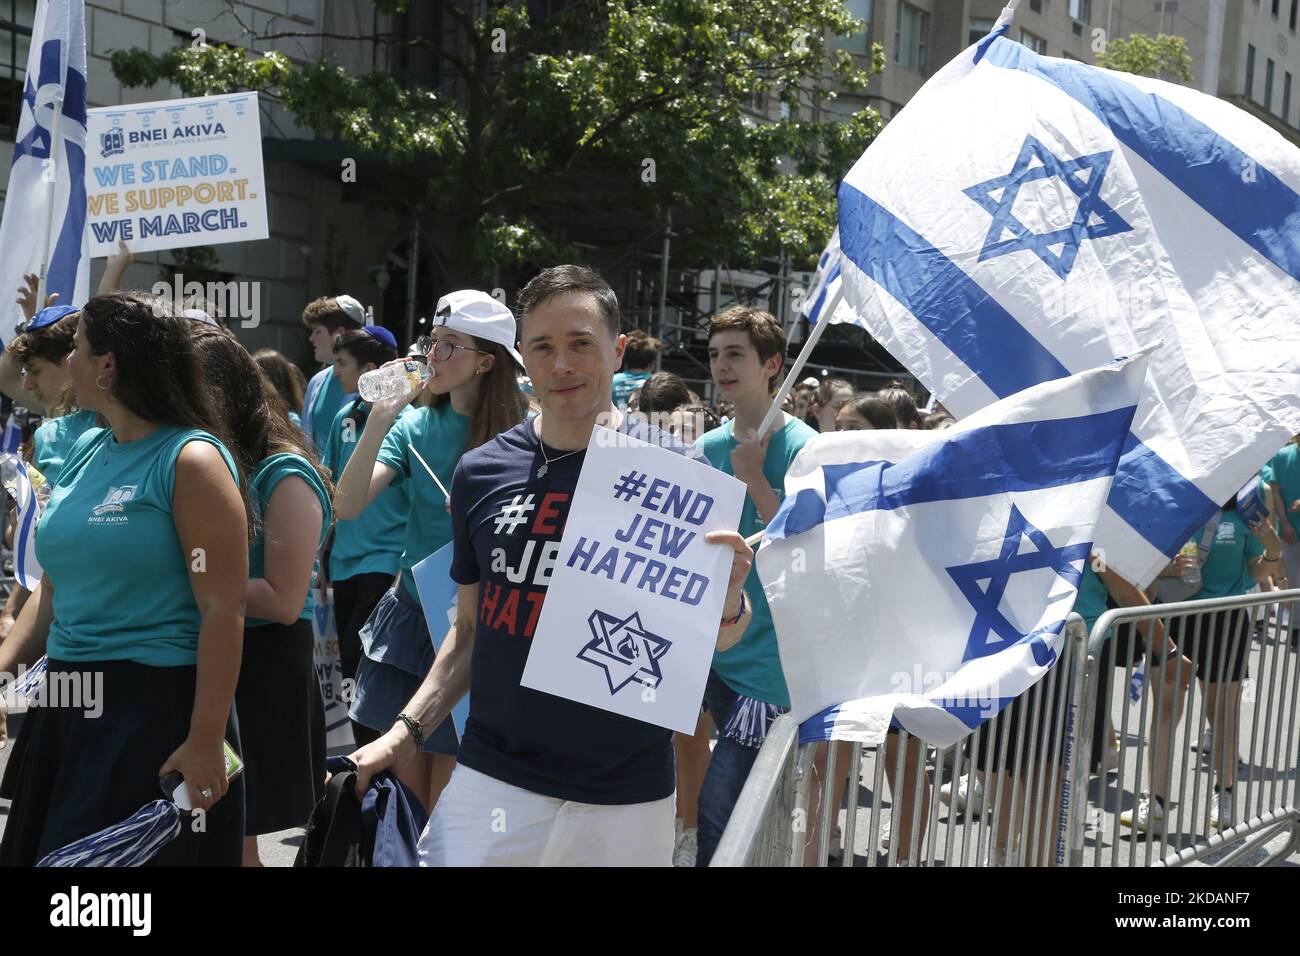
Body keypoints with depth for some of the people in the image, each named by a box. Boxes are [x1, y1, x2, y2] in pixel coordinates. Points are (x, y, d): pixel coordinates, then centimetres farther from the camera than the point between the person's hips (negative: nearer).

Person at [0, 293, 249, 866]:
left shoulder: (190, 460, -12)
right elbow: (53, 593, 17)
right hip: (67, 711, 8)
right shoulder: (85, 452, 11)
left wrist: (205, 743, -21)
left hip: (157, 709, -8)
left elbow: (223, 612, -17)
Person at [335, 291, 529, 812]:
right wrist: (379, 422, -16)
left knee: (446, 807, 3)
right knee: (406, 791, 13)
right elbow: (348, 505, -9)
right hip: (409, 617, 4)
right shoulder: (415, 426, 2)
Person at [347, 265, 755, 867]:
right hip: (492, 782, 2)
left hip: (626, 799, -2)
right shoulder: (482, 472, 3)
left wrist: (728, 598, -20)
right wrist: (408, 729, 3)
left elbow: (716, 639, 1)